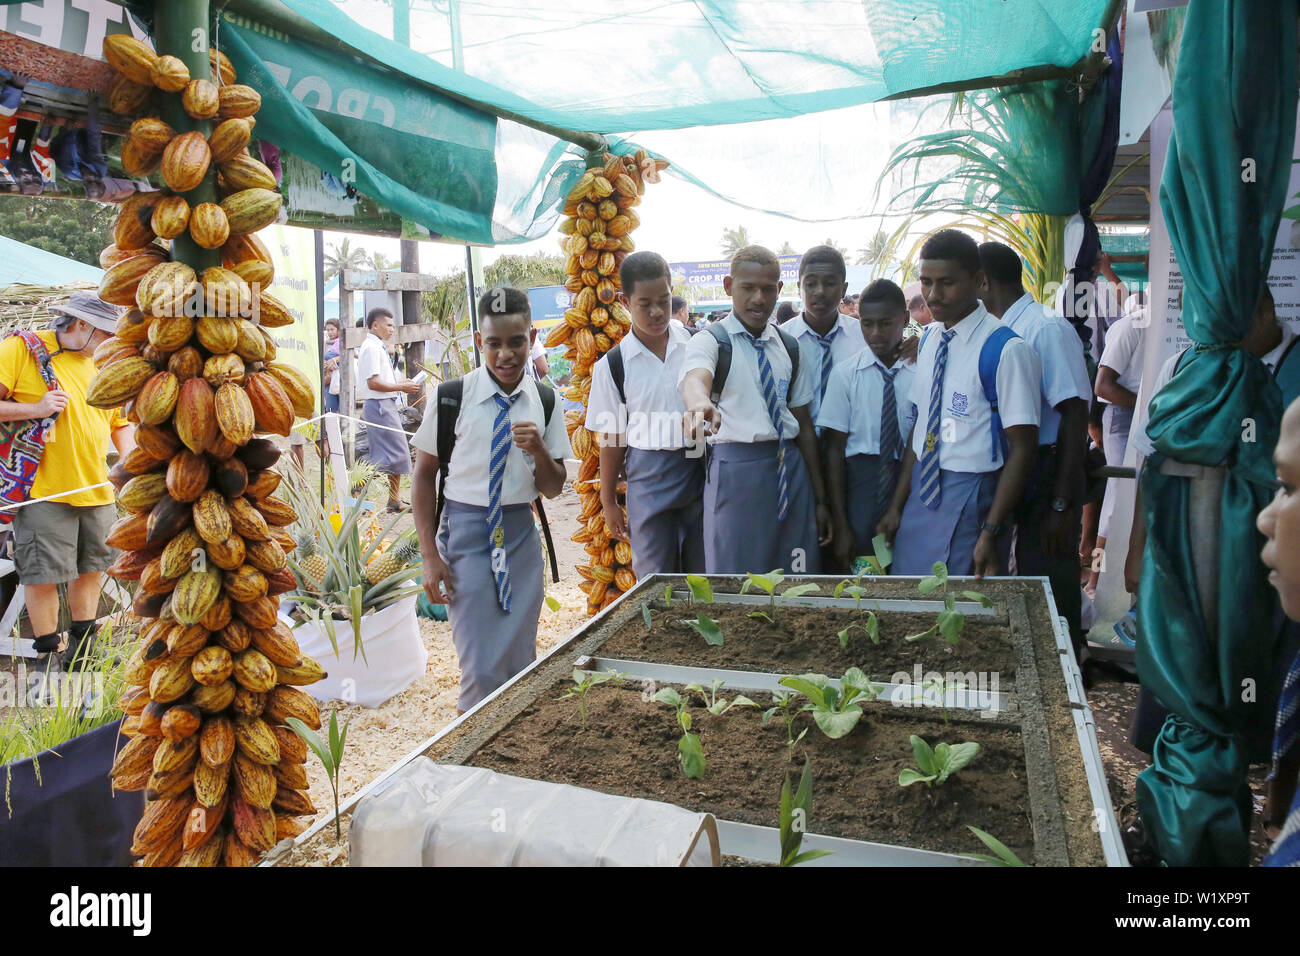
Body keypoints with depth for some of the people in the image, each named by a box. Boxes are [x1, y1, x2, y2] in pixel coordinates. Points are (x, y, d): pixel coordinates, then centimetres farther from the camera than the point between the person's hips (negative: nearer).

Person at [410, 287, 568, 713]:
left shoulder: (544, 401, -1)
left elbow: (553, 489, 4)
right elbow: (424, 475, -1)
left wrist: (538, 449, -17)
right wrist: (430, 555, -5)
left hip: (521, 533, 3)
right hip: (466, 532, -3)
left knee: (521, 665, 13)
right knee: (482, 671, -7)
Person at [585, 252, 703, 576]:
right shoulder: (613, 365, -3)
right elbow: (612, 437, 3)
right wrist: (609, 501, 6)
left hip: (702, 470, 1)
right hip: (648, 478, -1)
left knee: (704, 574, 10)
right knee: (654, 578, 7)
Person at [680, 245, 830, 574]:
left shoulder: (791, 348, 12)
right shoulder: (711, 340, -3)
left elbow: (804, 424, 14)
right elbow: (695, 378, -27)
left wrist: (820, 499, 12)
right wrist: (701, 403, -52)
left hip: (791, 471, 5)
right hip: (735, 470, -5)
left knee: (798, 576, 9)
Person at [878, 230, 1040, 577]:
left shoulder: (1006, 350, -15)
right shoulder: (929, 338, 7)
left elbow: (1022, 448, -15)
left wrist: (991, 532, -18)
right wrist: (897, 506, 10)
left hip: (971, 495, -6)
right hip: (922, 488, 6)